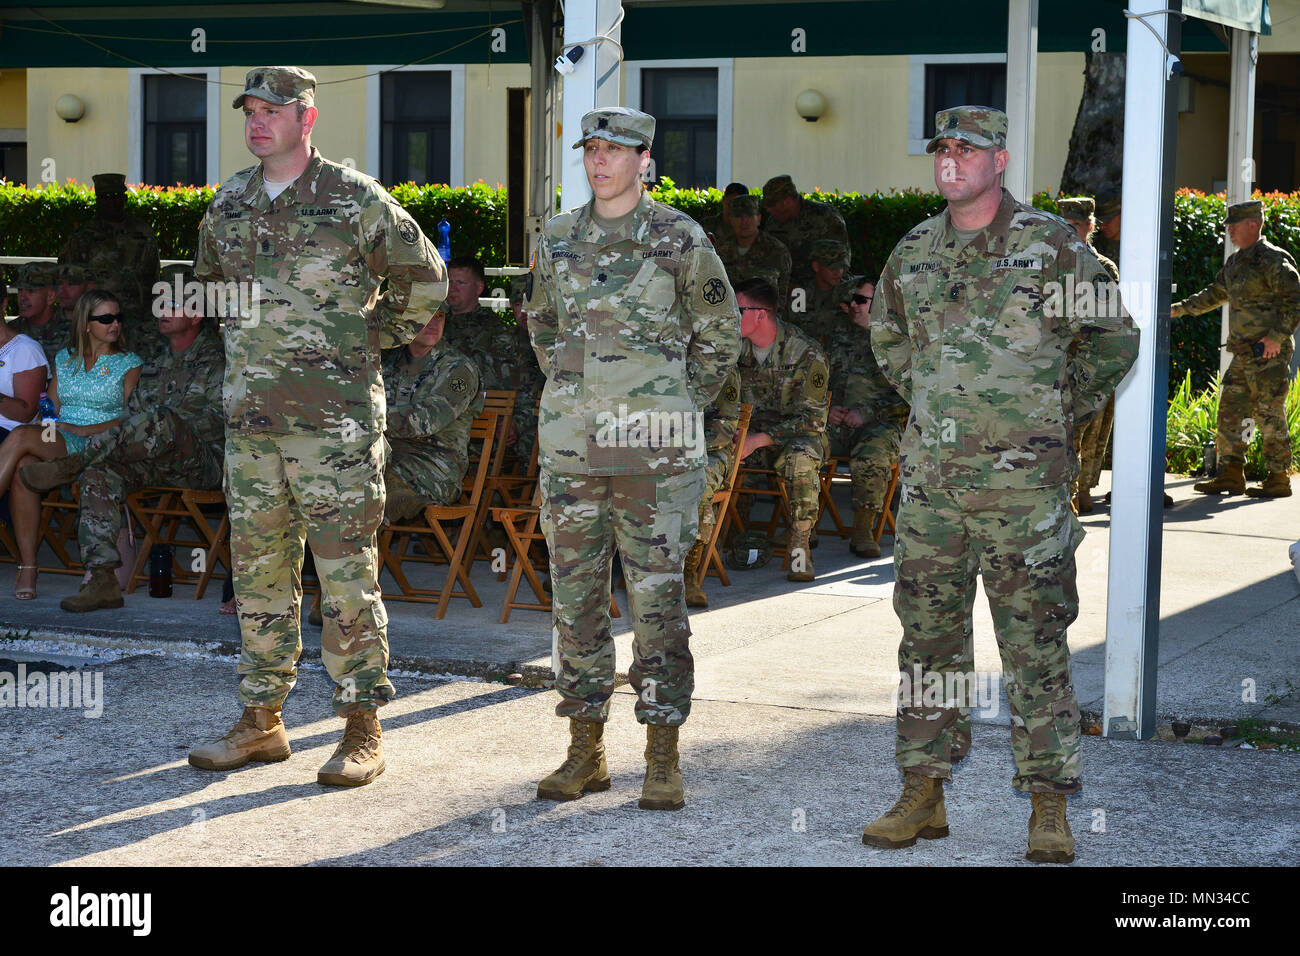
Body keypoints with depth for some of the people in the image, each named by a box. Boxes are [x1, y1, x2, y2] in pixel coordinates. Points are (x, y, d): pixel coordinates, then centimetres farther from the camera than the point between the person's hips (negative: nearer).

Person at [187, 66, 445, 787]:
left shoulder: (355, 200, -5)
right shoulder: (228, 204, 12)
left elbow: (424, 278, 4)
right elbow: (210, 282, 30)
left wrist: (375, 338, 4)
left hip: (334, 417, -6)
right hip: (250, 416, 6)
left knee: (346, 573, -4)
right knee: (259, 571, 10)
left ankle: (362, 731, 2)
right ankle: (260, 720, 20)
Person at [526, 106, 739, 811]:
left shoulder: (678, 238, -2)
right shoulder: (559, 239, 10)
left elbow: (720, 331, 7)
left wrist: (681, 407, 5)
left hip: (653, 449, -4)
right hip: (570, 445, 4)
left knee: (656, 595, -2)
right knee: (575, 594, 7)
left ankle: (663, 761, 5)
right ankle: (585, 752, 17)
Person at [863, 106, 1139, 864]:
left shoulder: (1050, 244, -3)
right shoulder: (914, 252, 9)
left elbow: (1115, 337, 5)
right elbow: (888, 335, 28)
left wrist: (1063, 411, 3)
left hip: (1023, 479, -4)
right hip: (931, 475, 5)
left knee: (1036, 645, -2)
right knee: (928, 636, 8)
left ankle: (1050, 808, 5)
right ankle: (923, 795, 18)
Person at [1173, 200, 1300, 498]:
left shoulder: (1274, 260, -11)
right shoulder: (1235, 262, 16)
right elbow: (1215, 294, 29)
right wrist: (1180, 309, 24)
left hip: (1269, 354, -9)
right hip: (1244, 354, 9)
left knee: (1269, 415, -5)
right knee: (1230, 410, 8)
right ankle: (1231, 476, 13)